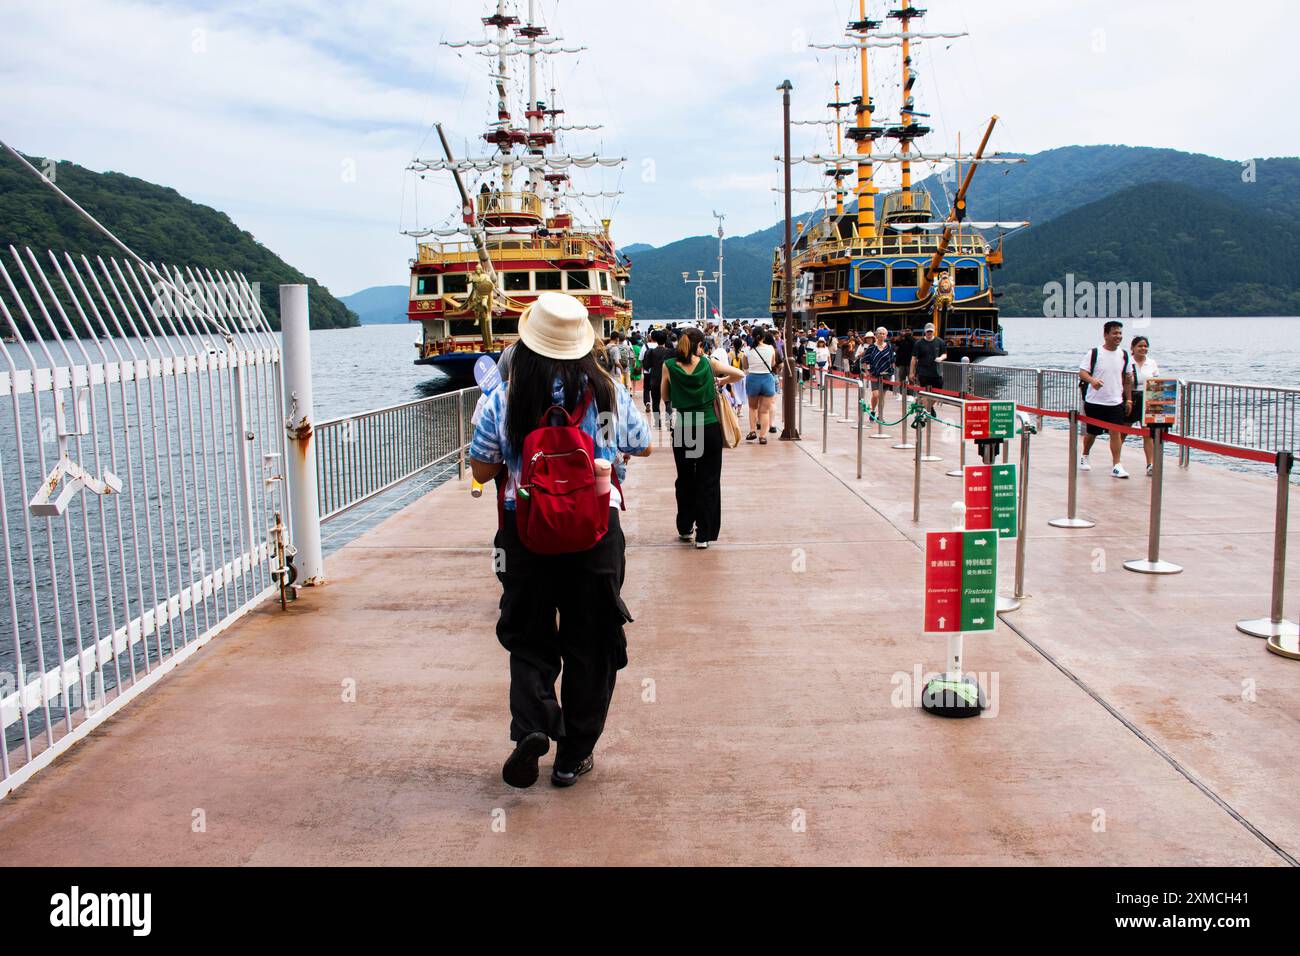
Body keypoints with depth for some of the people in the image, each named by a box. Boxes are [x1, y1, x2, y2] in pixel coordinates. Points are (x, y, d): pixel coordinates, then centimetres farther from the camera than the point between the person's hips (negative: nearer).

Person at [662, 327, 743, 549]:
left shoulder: (669, 366, -4)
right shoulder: (708, 363, -4)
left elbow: (665, 396, 9)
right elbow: (738, 374, 4)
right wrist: (719, 381, 18)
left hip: (682, 430, 1)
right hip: (710, 429, -1)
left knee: (685, 480, 17)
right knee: (708, 481, 6)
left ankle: (685, 528, 27)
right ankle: (704, 534, 7)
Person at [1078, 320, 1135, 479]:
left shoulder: (1124, 355, 6)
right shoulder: (1094, 353, -5)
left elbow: (1127, 379, 13)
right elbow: (1082, 372, -9)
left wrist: (1129, 399, 10)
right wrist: (1092, 380, -30)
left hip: (1116, 402, 2)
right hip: (1094, 402, -2)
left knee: (1116, 432, -8)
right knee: (1092, 433, 10)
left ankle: (1116, 466, -8)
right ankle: (1084, 457, 36)